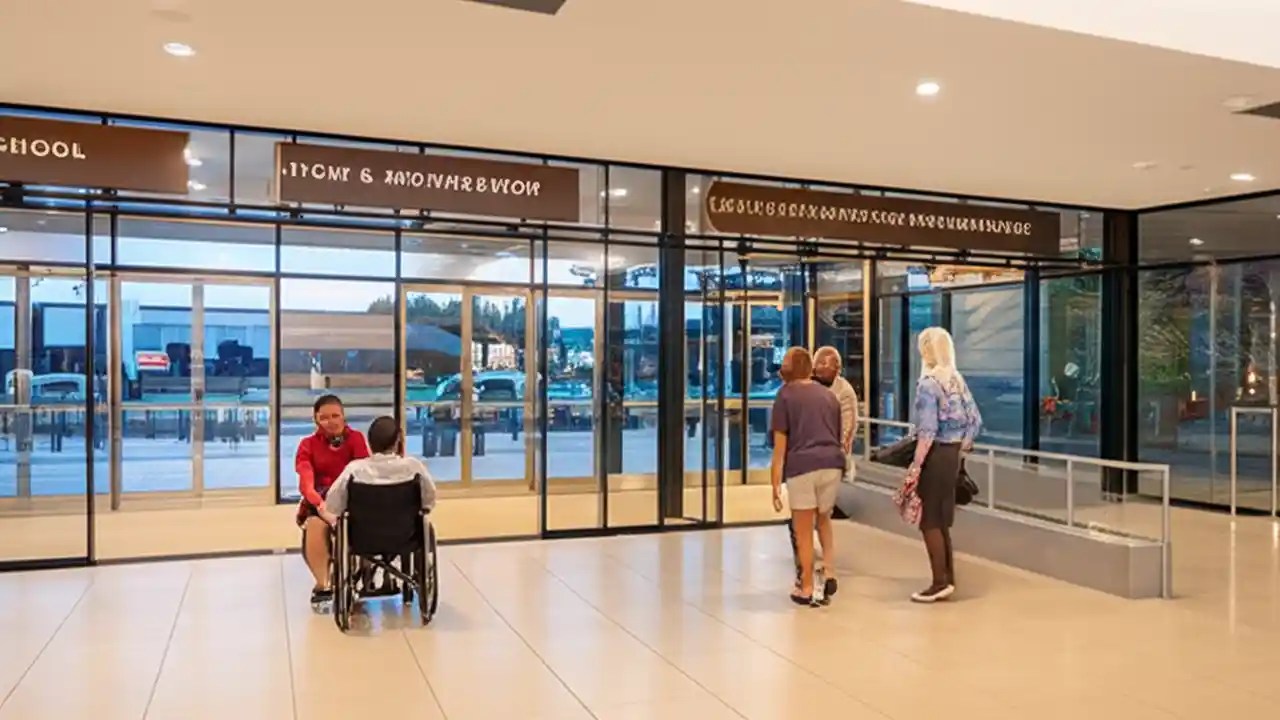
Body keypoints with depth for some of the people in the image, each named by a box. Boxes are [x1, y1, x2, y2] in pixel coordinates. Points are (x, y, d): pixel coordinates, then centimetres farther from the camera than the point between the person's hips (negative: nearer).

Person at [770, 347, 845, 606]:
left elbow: (780, 444, 1)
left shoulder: (785, 395, 7)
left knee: (803, 532, 8)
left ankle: (806, 589, 16)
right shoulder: (828, 395, 21)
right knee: (824, 520, 25)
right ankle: (830, 573, 10)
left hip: (801, 466, -4)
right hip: (832, 463, 4)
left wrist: (775, 484, 1)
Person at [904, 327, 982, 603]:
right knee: (942, 520, 16)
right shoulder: (958, 380, 9)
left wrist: (915, 465, -20)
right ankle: (949, 578, 23)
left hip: (935, 455, -8)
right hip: (952, 455, 8)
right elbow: (975, 420, 11)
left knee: (929, 521, 1)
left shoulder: (928, 383, -15)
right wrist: (960, 450, 17)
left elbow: (927, 430, -21)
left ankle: (940, 583, 5)